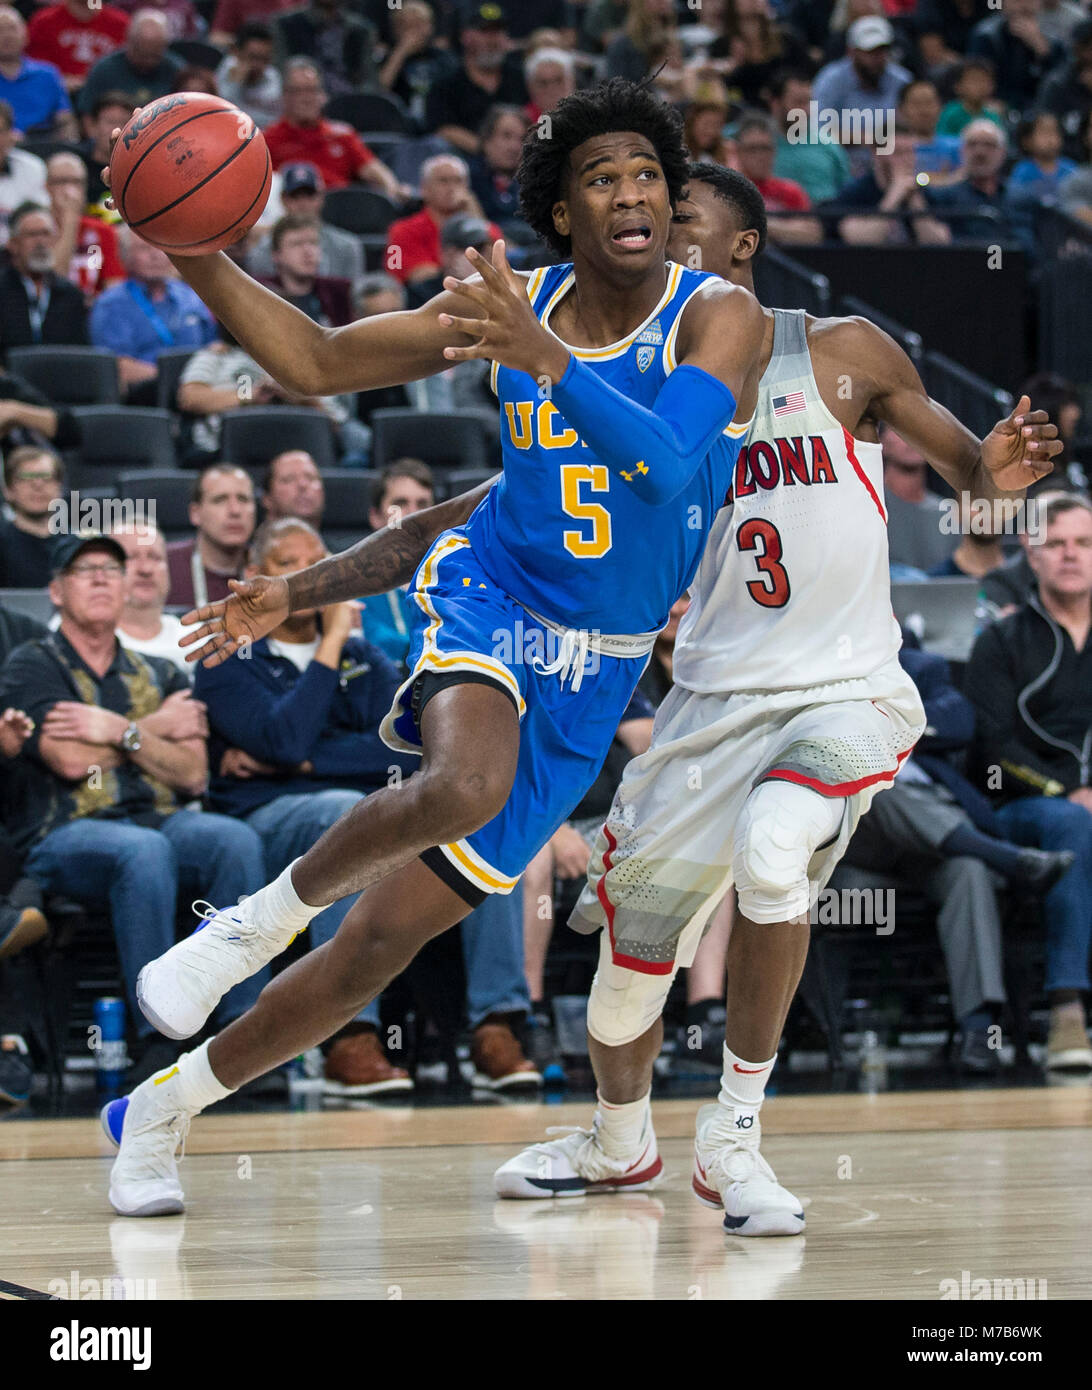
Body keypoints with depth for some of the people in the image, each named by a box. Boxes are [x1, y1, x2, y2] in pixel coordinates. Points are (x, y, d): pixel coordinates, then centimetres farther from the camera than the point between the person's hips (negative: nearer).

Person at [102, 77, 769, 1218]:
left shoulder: (718, 316, -12)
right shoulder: (512, 303, -3)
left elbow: (667, 470, -29)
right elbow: (318, 362, 2)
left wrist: (547, 360, -42)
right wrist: (200, 264, -13)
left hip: (592, 674, 0)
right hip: (485, 596, 0)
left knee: (388, 932, -1)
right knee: (467, 784, -38)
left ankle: (159, 1111, 15)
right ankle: (268, 912, -12)